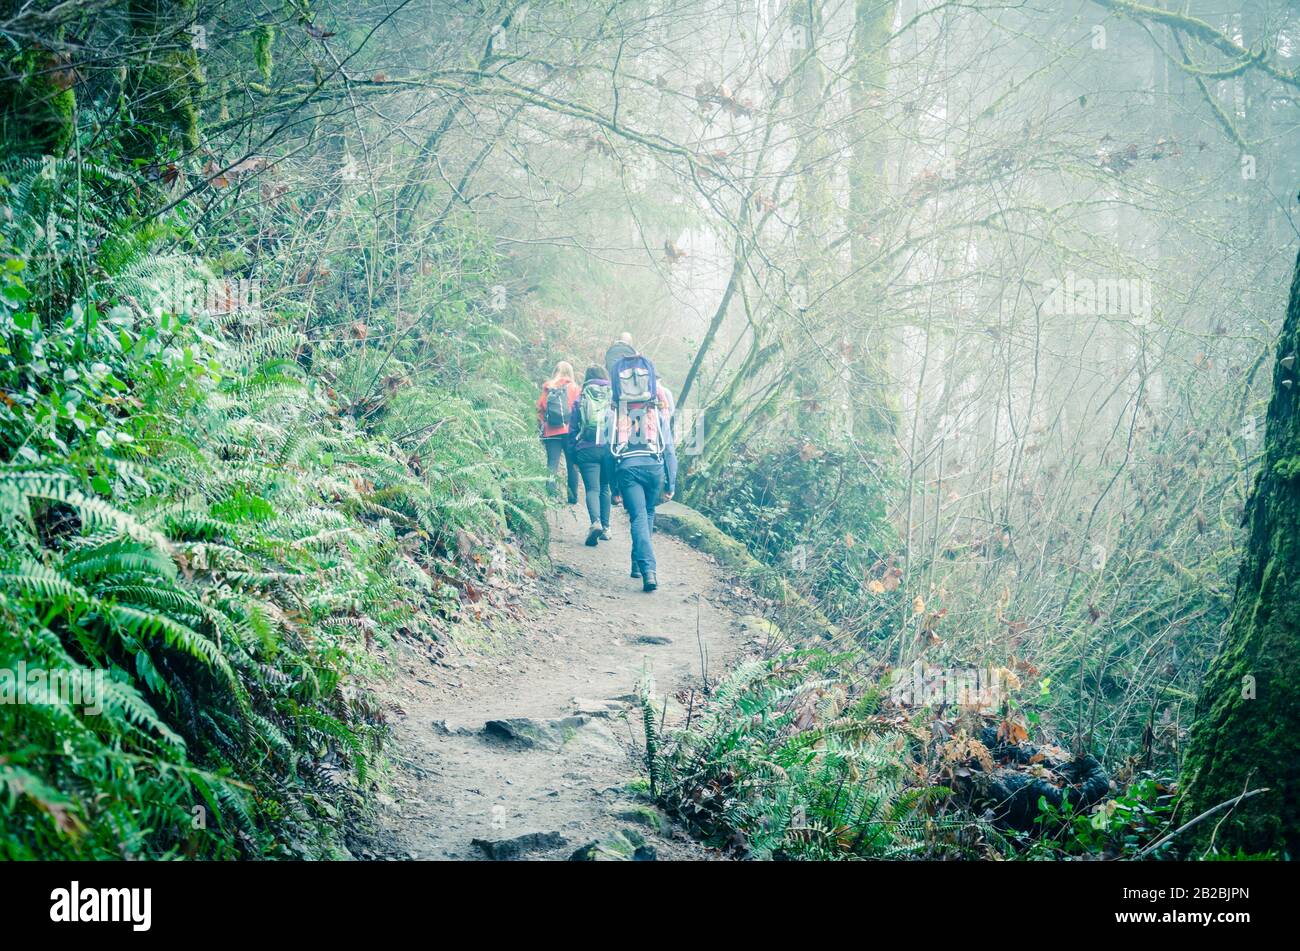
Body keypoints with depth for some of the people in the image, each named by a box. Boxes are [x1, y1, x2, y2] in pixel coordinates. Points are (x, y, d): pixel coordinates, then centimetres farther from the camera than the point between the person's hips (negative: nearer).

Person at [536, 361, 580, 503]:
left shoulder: (547, 389, 9)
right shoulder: (574, 388, 3)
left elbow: (540, 411, 8)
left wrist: (542, 431, 15)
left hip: (551, 433, 2)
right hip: (570, 432, -1)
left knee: (552, 464, -3)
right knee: (572, 465, 7)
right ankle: (573, 497, 10)